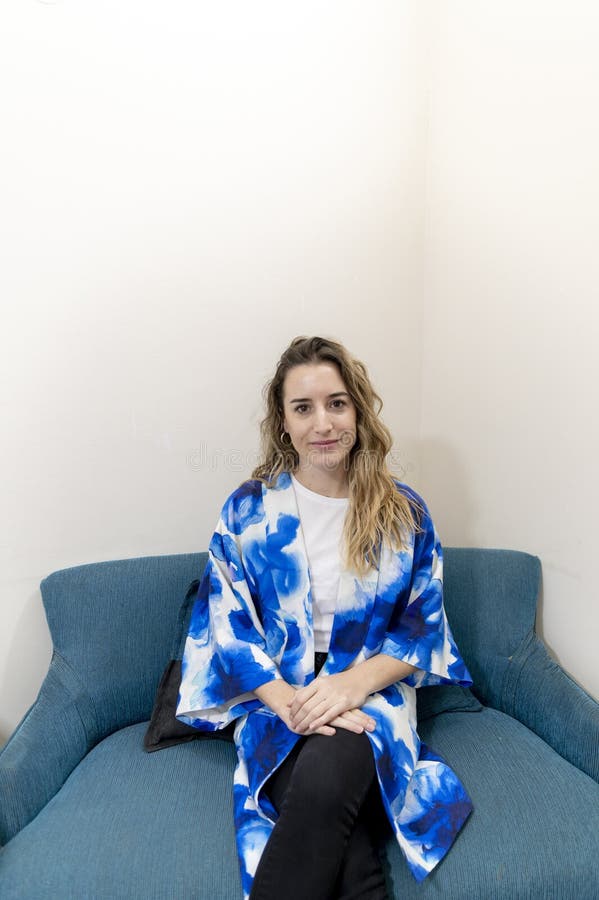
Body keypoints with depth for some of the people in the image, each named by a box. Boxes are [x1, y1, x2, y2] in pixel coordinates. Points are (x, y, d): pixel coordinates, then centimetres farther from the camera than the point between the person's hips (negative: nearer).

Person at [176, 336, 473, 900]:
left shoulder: (404, 512, 0)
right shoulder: (247, 510, -1)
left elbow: (422, 627, 3)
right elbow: (227, 628, -2)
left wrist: (355, 682, -15)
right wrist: (287, 700, -18)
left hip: (371, 692, 1)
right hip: (275, 697, 0)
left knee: (327, 773, -32)